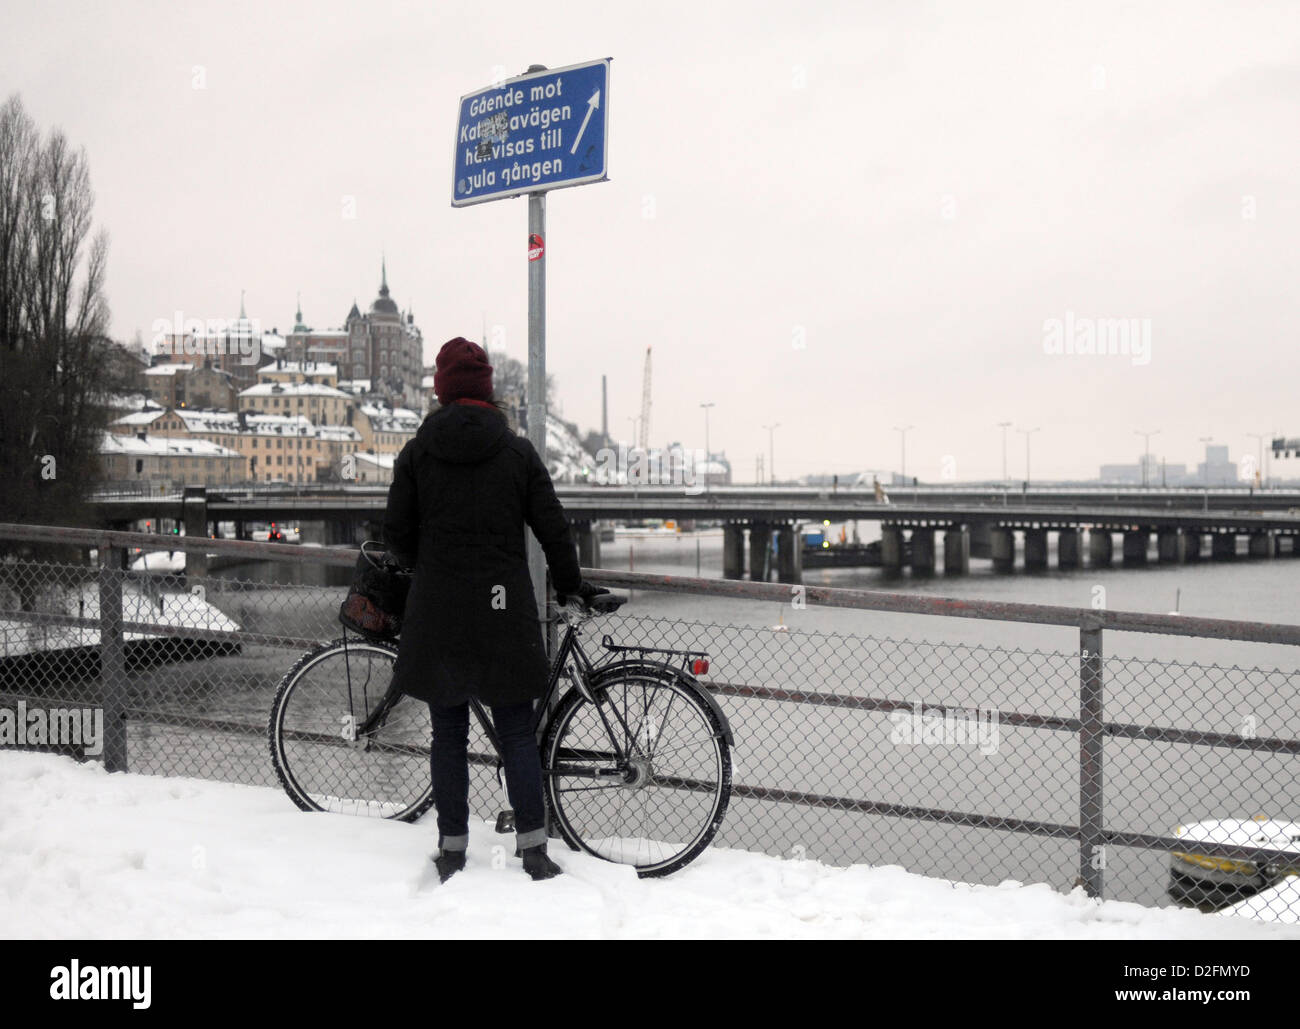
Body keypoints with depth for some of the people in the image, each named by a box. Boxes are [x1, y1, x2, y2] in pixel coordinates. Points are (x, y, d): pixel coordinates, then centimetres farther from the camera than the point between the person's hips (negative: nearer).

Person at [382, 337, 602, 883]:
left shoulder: (416, 453, 1)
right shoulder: (518, 451, 1)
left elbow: (397, 534, 3)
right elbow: (553, 529, 3)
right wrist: (570, 584, 19)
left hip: (437, 612, 0)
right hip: (504, 609, 0)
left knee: (448, 734, 8)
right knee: (517, 732, 7)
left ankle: (452, 851, 13)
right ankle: (533, 849, 7)